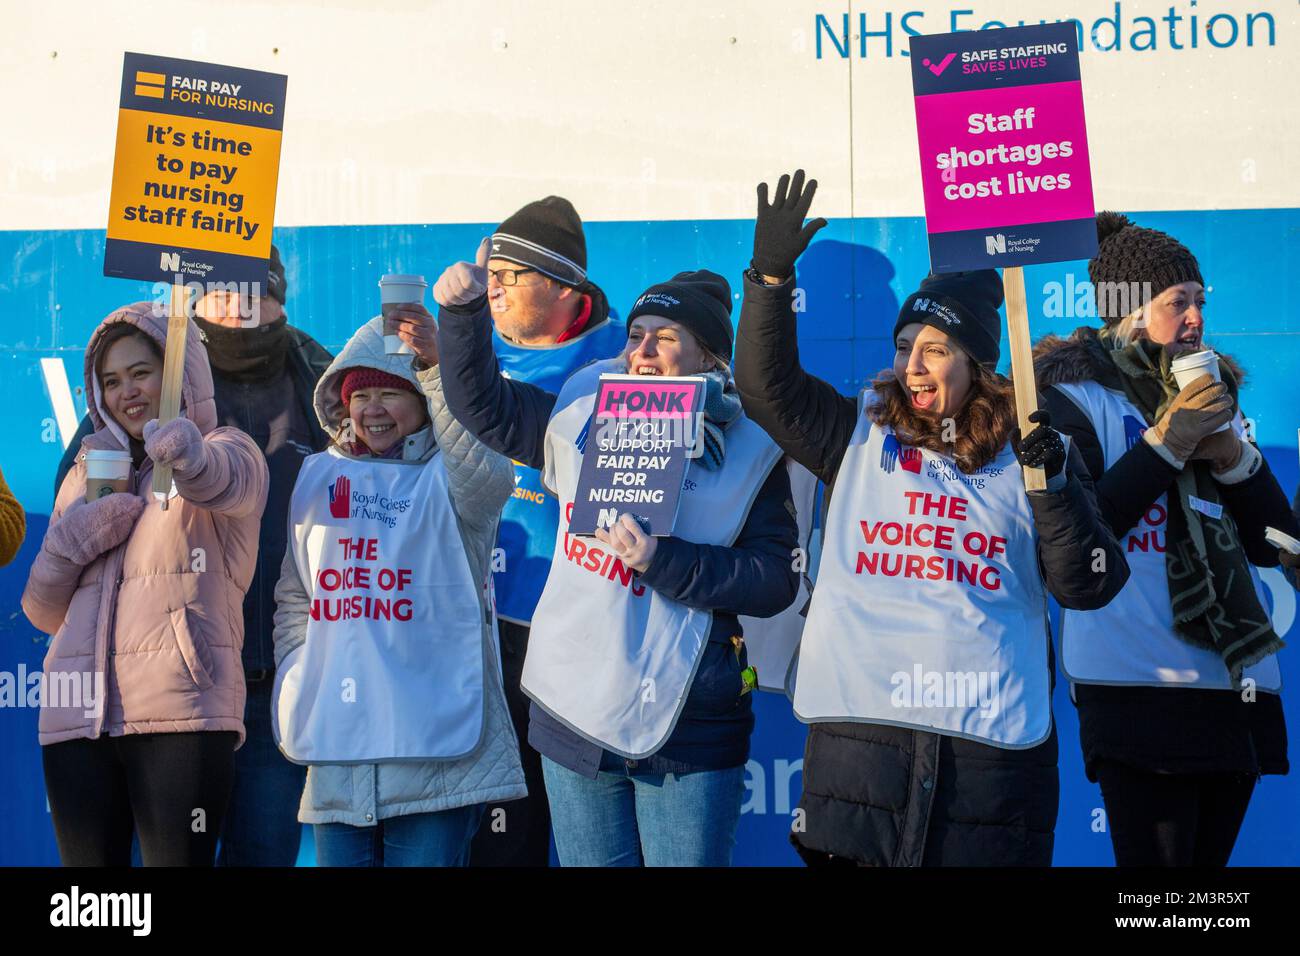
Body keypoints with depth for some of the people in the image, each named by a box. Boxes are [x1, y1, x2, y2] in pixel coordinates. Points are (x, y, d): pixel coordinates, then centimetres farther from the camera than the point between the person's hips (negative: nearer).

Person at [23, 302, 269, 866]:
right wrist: (70, 541, 1)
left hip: (181, 713, -5)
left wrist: (190, 454, -45)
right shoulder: (88, 472, 22)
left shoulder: (225, 450, 7)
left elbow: (226, 480, -21)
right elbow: (42, 613, 22)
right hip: (79, 713, 5)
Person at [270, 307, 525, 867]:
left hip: (435, 740, -3)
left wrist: (439, 368, -34)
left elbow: (488, 476, -24)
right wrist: (293, 693, 6)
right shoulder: (317, 477, 13)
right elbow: (294, 597, 18)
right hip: (338, 738, 4)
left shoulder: (448, 478, 1)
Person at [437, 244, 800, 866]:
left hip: (687, 730, -3)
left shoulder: (750, 451, -3)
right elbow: (481, 403, 16)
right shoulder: (582, 415, 9)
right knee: (591, 863, 12)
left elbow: (774, 581, -10)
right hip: (573, 714, 3)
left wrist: (663, 561, -20)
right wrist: (463, 310, 1)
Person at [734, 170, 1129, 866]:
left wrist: (1052, 479, -13)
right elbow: (767, 384, 1)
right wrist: (772, 274, -9)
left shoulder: (1027, 455, 6)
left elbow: (1089, 586, 0)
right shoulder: (860, 438, 11)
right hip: (859, 732, 1)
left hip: (993, 744, -1)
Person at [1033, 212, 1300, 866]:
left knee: (1210, 855, 11)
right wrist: (1166, 443, -13)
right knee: (1158, 883, -8)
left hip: (1239, 683, 6)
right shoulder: (1073, 396, -1)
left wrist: (1234, 457, -4)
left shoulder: (1209, 391, 16)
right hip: (1140, 687, -6)